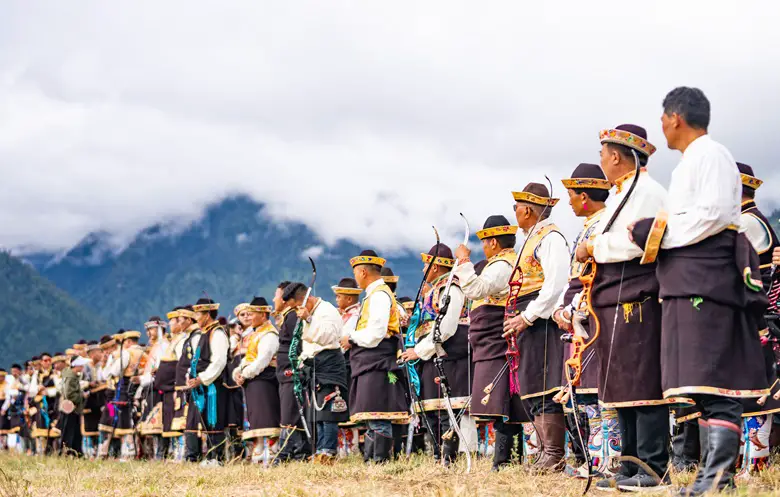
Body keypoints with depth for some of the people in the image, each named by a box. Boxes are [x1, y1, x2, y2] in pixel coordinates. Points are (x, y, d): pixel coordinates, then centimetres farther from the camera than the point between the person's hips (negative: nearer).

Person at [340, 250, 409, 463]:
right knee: (373, 421, 10)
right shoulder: (374, 295, 22)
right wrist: (353, 341, 12)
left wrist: (352, 338, -6)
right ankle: (369, 460, 13)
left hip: (376, 365, -11)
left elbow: (374, 334, -19)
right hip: (369, 365, 11)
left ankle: (381, 460, -14)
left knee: (378, 420, -12)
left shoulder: (379, 295, -10)